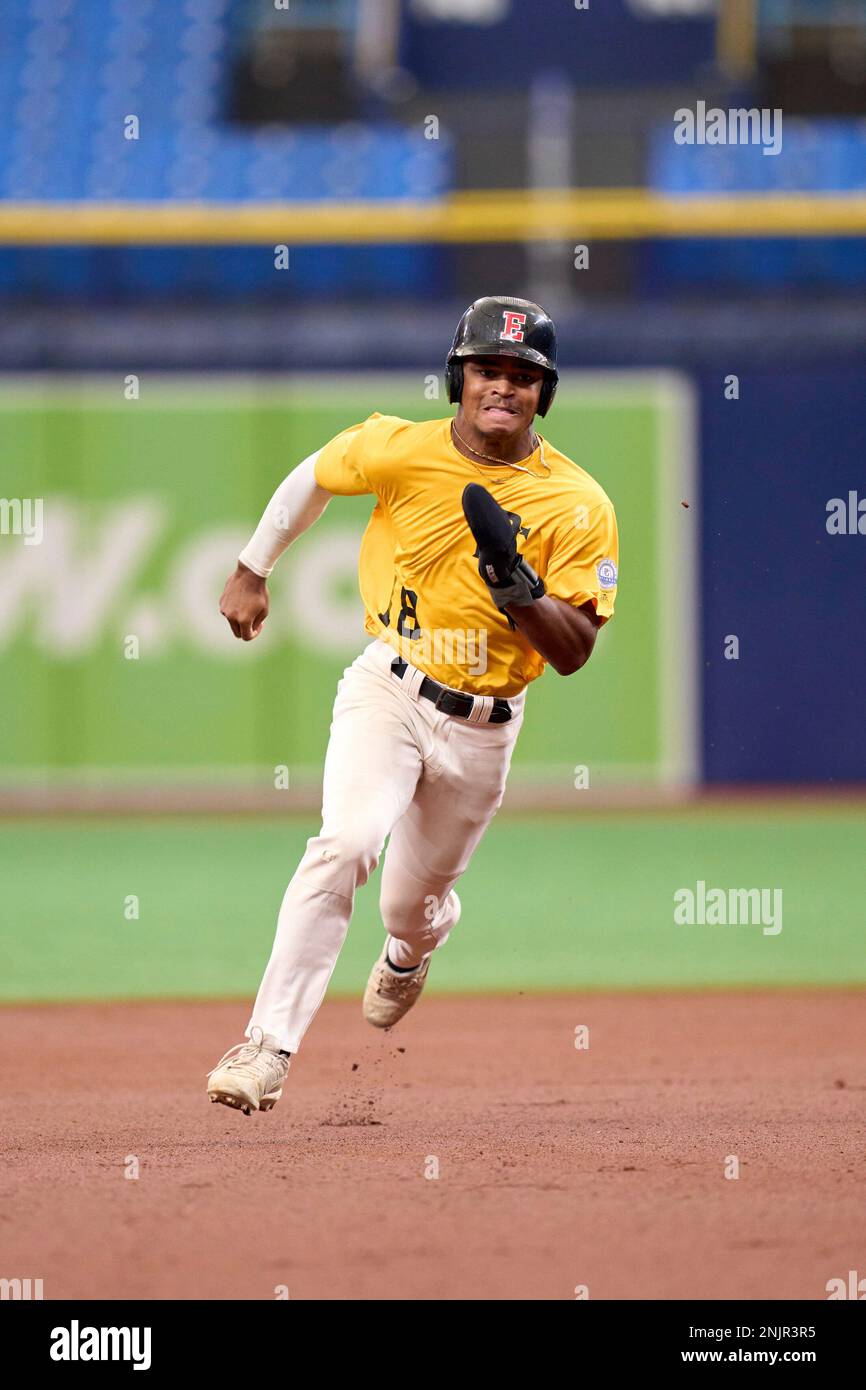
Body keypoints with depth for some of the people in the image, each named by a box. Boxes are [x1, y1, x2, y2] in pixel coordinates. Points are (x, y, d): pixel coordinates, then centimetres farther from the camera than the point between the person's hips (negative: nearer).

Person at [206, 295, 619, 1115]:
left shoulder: (578, 507, -11)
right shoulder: (400, 450, -9)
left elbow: (573, 653, -13)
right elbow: (314, 477, 13)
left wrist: (517, 583, -29)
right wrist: (251, 572, 17)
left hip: (482, 730, 1)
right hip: (388, 693, -1)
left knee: (413, 906, 15)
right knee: (346, 843, -27)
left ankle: (407, 955, 56)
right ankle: (269, 1047, -27)